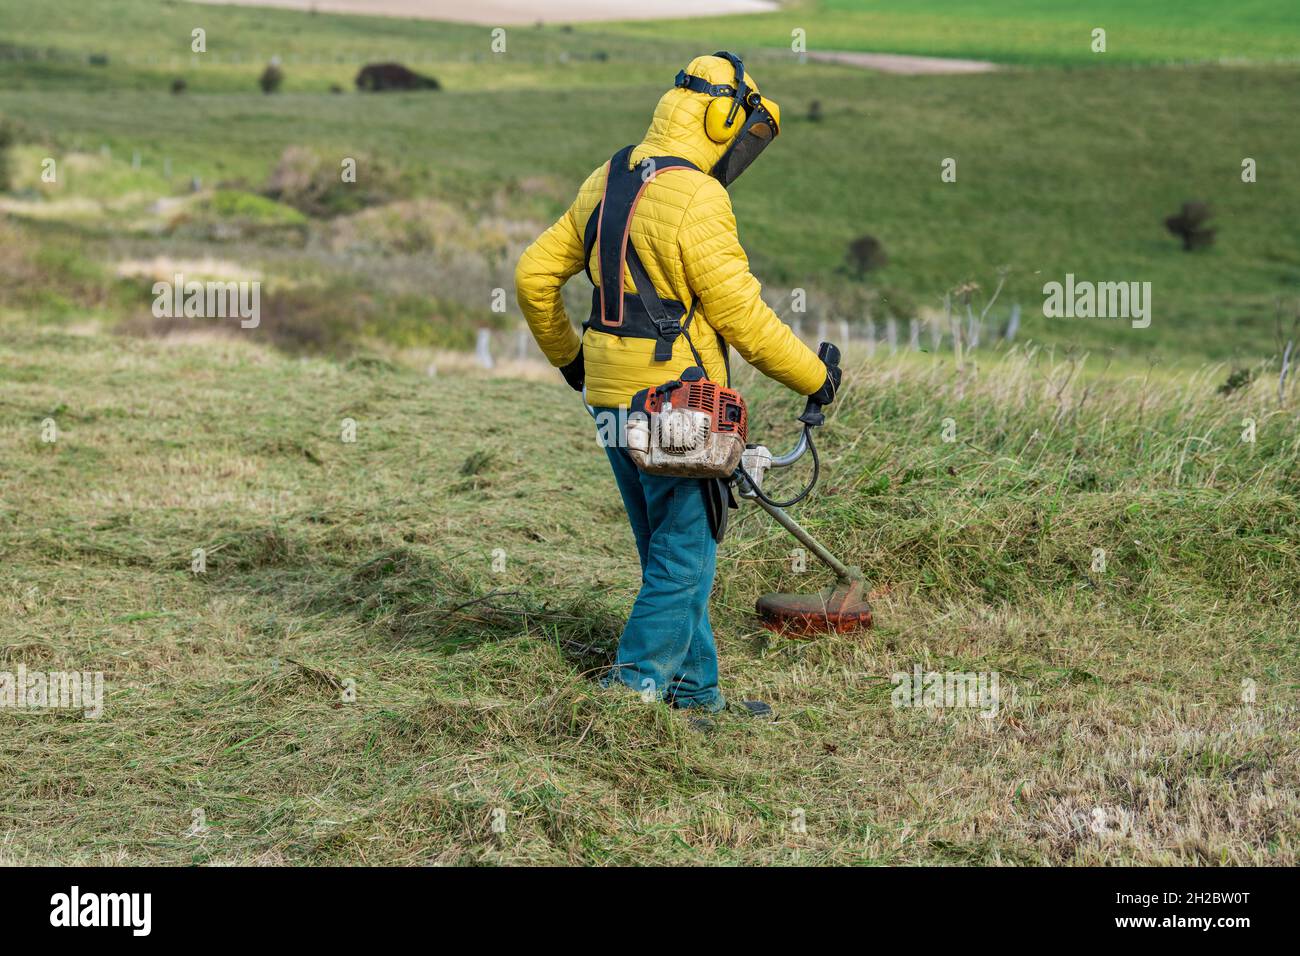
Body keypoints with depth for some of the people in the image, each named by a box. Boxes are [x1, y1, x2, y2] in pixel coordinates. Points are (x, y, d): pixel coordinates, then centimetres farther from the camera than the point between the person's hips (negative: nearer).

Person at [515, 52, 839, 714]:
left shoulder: (607, 182, 10)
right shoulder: (695, 198, -16)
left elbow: (534, 275, 15)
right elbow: (740, 314, -16)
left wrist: (566, 356, 28)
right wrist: (814, 377, -5)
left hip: (612, 403, 9)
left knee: (667, 553, 16)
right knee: (685, 554, 2)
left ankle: (695, 690, 23)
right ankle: (638, 682, 4)